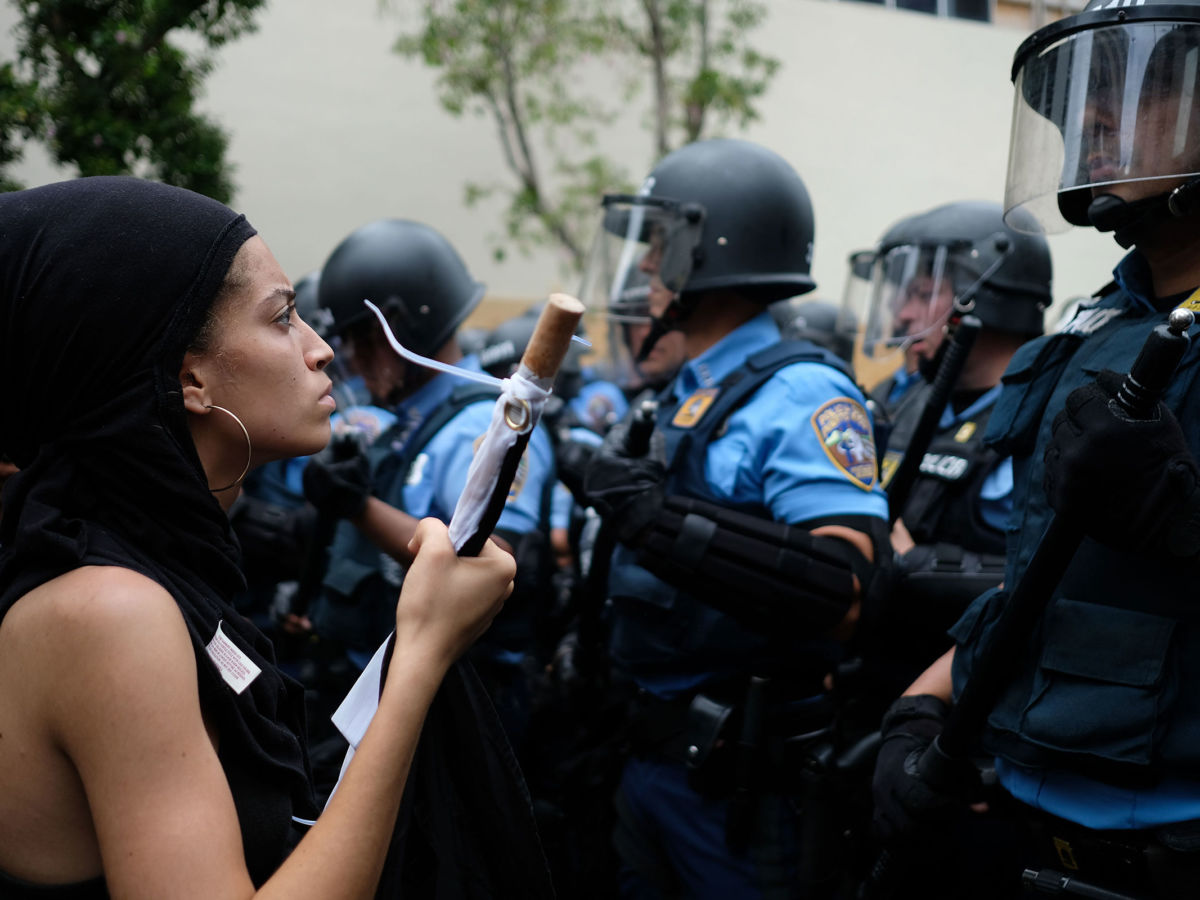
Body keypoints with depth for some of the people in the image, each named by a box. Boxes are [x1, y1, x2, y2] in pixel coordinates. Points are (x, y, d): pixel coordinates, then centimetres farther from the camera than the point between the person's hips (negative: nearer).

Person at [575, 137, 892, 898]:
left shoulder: (801, 394, -16)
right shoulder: (689, 395, 11)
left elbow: (842, 592, -29)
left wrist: (658, 517, -30)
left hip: (741, 774, -8)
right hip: (654, 751, 8)